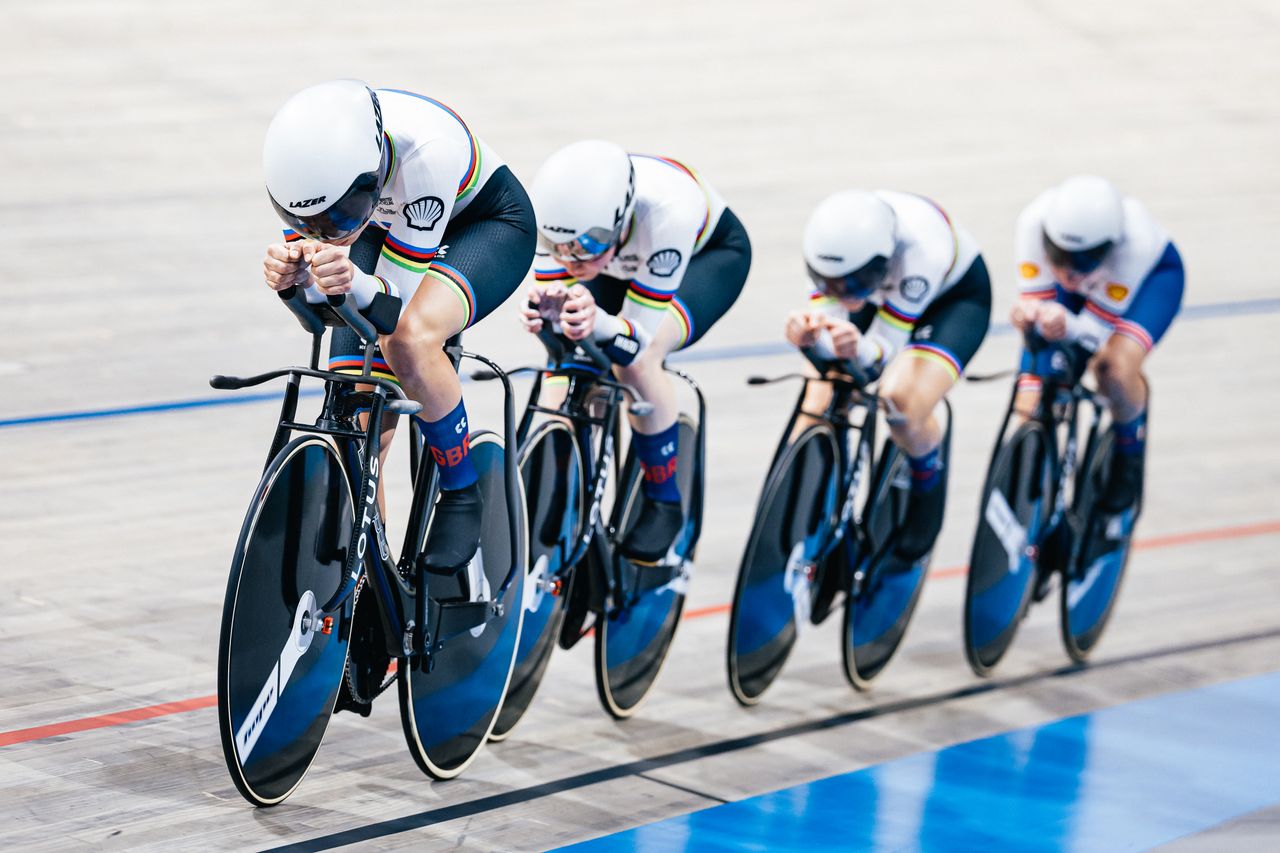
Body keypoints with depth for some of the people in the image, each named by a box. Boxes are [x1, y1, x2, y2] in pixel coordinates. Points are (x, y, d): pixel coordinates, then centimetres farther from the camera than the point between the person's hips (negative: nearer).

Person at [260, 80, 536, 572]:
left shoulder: (425, 151, -42)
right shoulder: (308, 147, -29)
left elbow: (399, 294, -33)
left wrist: (354, 282, -55)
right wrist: (292, 274, -43)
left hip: (486, 226, -5)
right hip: (384, 228, 5)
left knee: (409, 338, -36)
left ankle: (462, 494, -14)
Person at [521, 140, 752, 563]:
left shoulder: (666, 212, -45)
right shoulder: (559, 210, -35)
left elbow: (639, 337, -38)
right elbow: (547, 290, -27)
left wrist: (597, 323, -61)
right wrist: (547, 313, -52)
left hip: (709, 253, -4)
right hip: (623, 259, 4)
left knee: (636, 361, -29)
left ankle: (663, 501, -8)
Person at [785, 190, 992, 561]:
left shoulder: (920, 249, -43)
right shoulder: (832, 242, -32)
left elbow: (888, 349, -36)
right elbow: (827, 318, -29)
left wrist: (859, 349, -59)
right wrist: (809, 335, -53)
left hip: (954, 297, -4)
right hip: (881, 294, 4)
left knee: (901, 405, -29)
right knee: (818, 408, -15)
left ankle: (929, 480, 4)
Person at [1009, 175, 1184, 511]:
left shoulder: (1136, 239, -43)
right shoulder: (1035, 222, -38)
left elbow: (1099, 327, -37)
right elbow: (1035, 300, -28)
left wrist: (1068, 325, -58)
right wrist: (1028, 316, -50)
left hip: (1151, 273, -3)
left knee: (1114, 369, -31)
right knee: (1032, 409, -12)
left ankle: (1130, 450, 1)